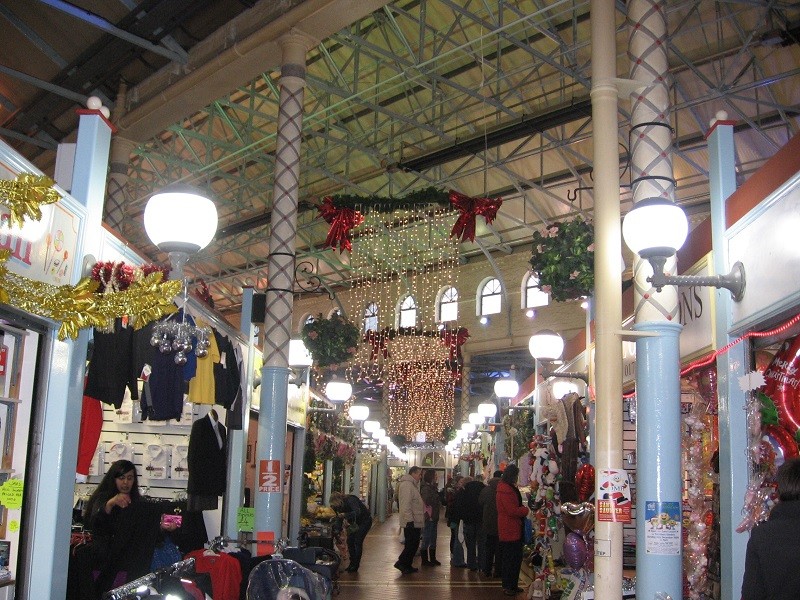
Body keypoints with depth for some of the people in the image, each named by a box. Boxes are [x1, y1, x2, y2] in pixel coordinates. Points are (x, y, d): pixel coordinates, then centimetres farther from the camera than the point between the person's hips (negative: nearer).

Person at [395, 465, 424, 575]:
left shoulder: (412, 485, 19)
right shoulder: (407, 485, -15)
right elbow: (406, 505, -22)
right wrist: (409, 520, -24)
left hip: (415, 522, 10)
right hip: (411, 522, -10)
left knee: (414, 544, 12)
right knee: (412, 544, -8)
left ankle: (407, 565, 18)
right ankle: (401, 562, -2)